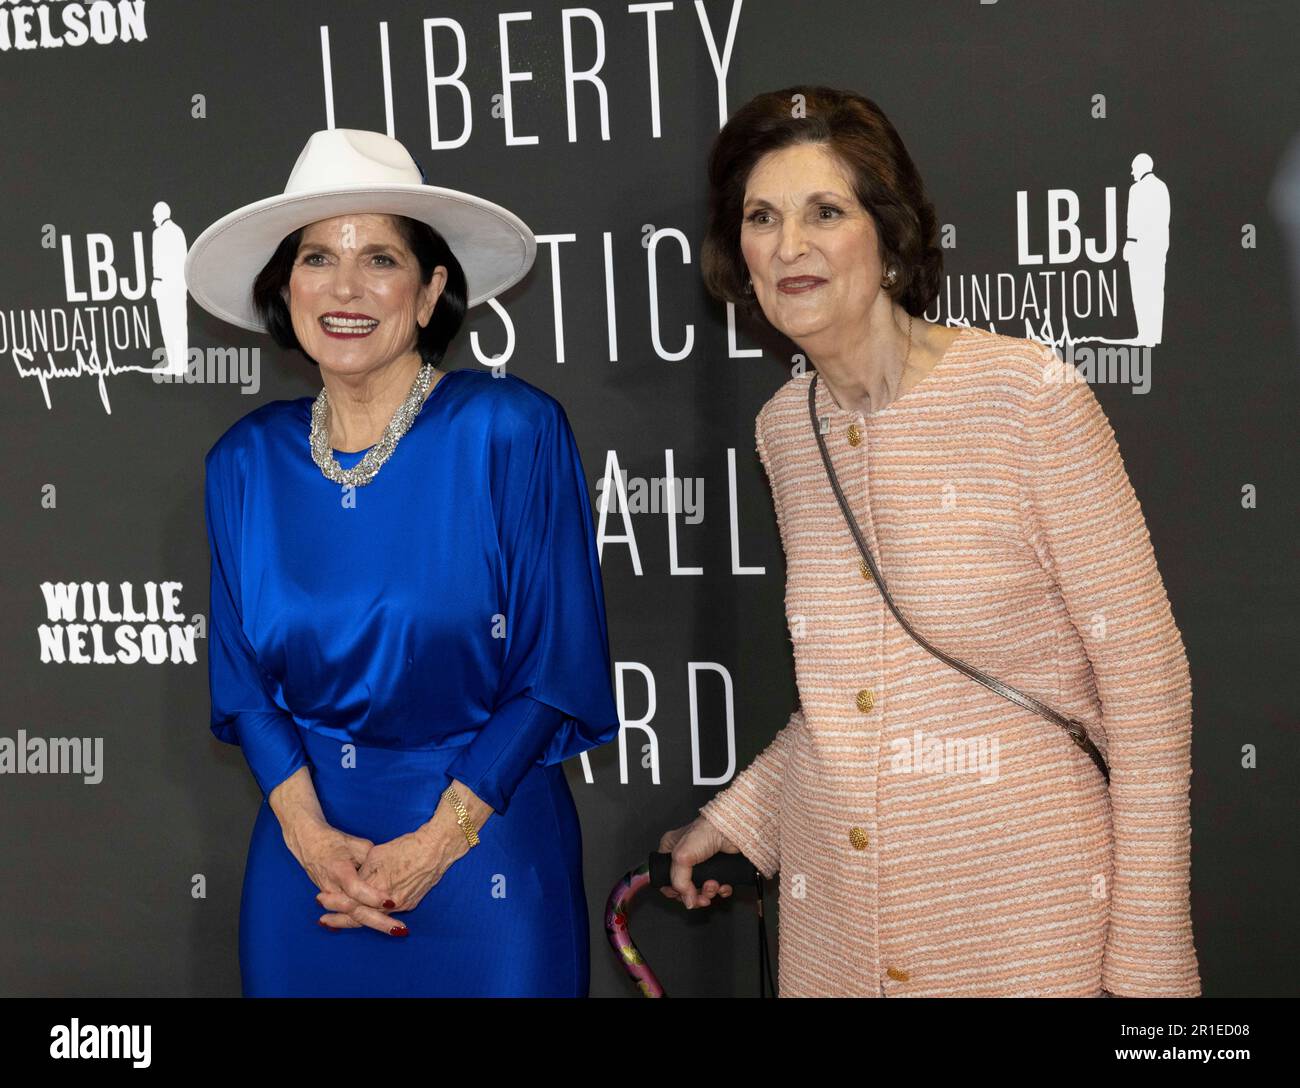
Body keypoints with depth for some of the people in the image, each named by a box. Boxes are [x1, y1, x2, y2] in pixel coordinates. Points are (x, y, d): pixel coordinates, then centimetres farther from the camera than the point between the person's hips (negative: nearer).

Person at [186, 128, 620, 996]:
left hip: (484, 853, -3)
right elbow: (245, 680, 6)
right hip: (304, 852, 3)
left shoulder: (512, 432, -11)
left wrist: (434, 846, -12)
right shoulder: (245, 462, 1)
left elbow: (556, 673, -9)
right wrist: (309, 836, -9)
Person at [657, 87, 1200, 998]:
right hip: (837, 913, 5)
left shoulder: (1026, 395, -13)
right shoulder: (785, 427, 4)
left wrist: (1150, 958, -11)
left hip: (1025, 916, -5)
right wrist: (739, 817, 9)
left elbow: (1144, 672, -11)